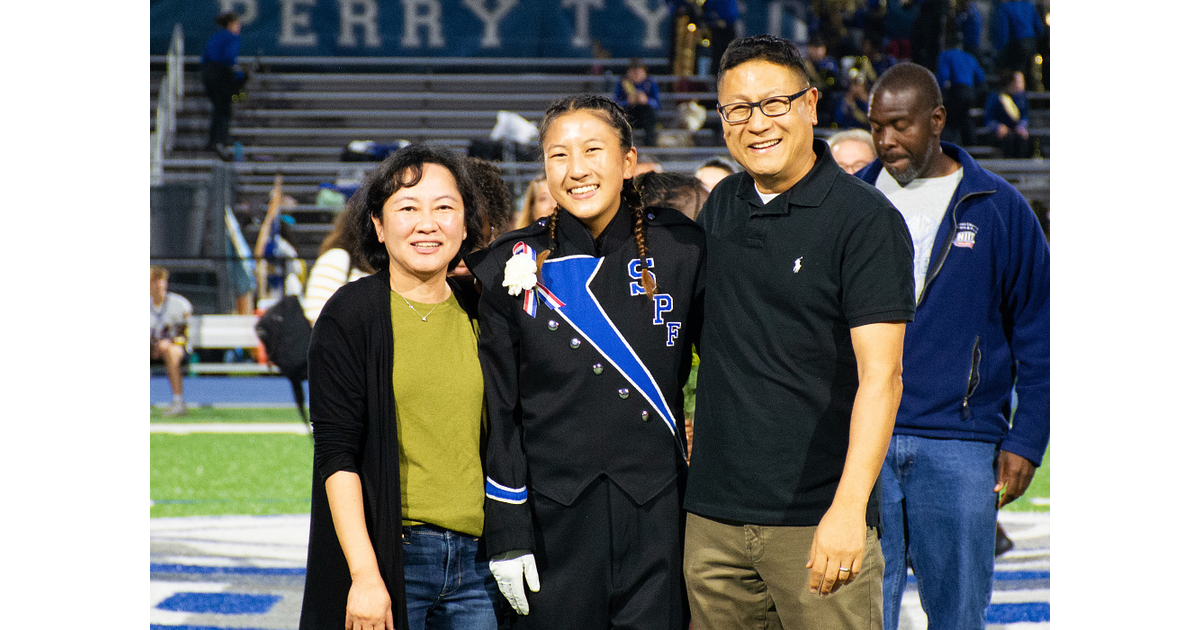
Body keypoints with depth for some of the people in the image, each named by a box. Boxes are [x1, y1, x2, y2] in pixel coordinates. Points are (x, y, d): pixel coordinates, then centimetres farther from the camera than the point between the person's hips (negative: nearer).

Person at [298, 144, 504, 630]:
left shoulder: (477, 314, 10)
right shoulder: (351, 313, -3)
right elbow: (336, 453, -8)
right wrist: (365, 575, -15)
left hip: (475, 561, 4)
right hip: (388, 557, -4)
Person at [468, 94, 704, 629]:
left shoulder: (679, 249, 1)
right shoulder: (512, 268, 2)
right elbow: (497, 413, 3)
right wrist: (508, 538, -2)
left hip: (658, 512, 0)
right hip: (553, 519, 0)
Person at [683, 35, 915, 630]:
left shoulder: (867, 220, -8)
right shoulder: (720, 207, 11)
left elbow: (880, 375, -16)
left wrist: (848, 508, -25)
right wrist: (690, 425, 13)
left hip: (818, 519, -5)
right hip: (713, 518, 5)